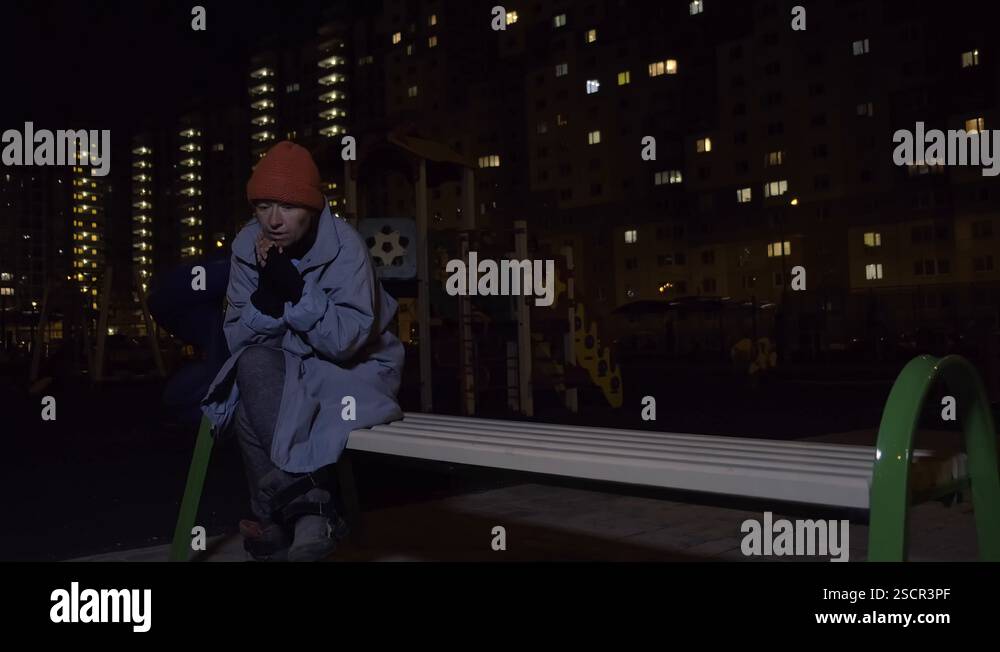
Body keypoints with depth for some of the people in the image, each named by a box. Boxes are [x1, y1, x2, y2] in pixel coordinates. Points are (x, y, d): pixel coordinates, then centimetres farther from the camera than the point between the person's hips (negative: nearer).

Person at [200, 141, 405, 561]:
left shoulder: (344, 245, -19)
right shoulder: (247, 246, -7)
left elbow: (347, 341, -25)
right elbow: (238, 340, -9)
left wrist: (295, 289, -35)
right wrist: (268, 293, -27)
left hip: (354, 367, -4)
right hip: (282, 369, 5)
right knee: (254, 365, -30)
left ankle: (277, 520, -15)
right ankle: (307, 502, -27)